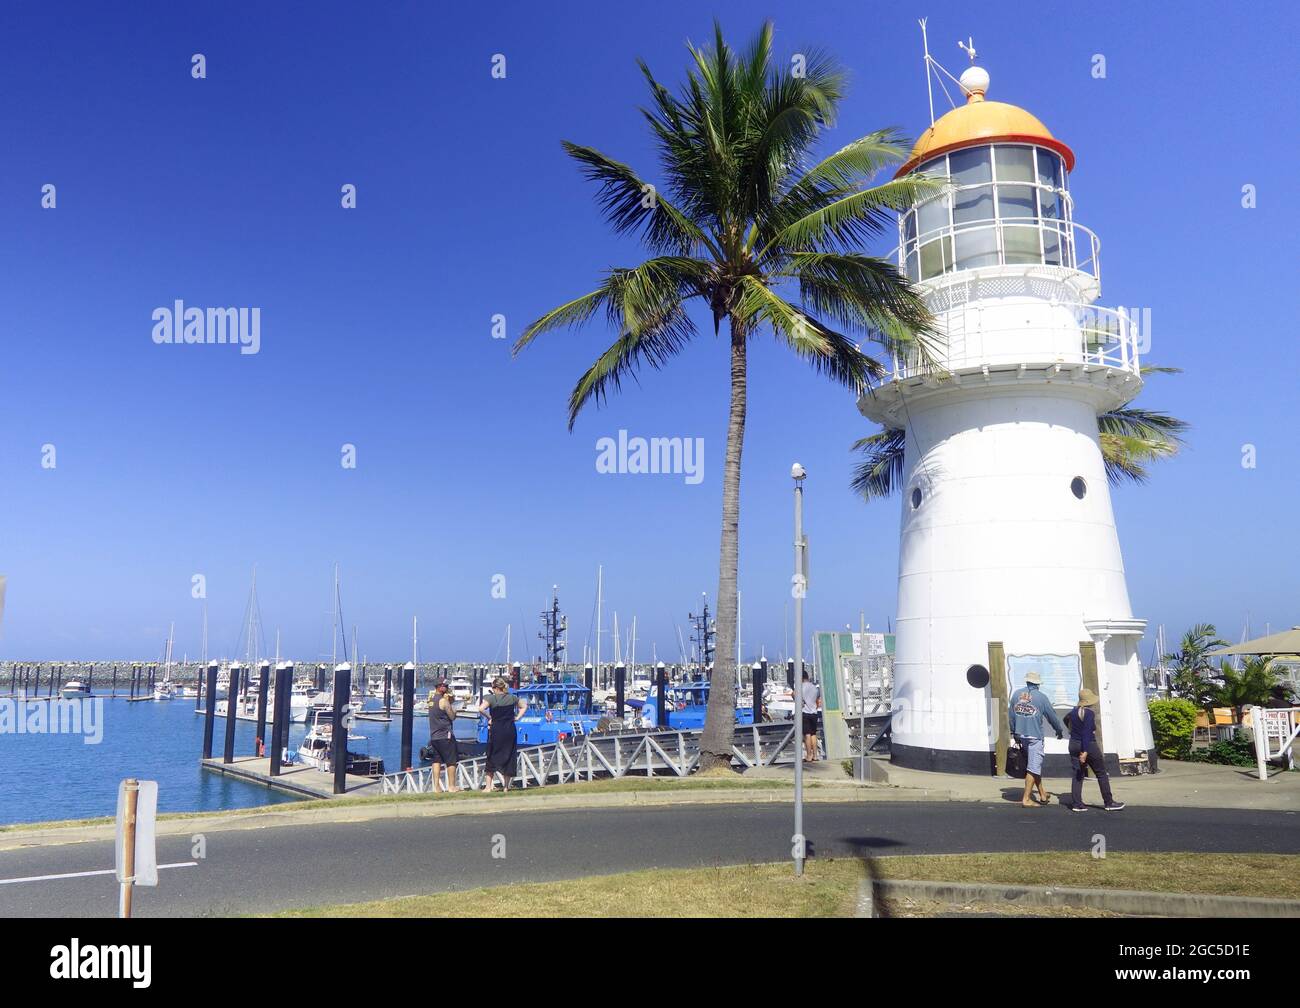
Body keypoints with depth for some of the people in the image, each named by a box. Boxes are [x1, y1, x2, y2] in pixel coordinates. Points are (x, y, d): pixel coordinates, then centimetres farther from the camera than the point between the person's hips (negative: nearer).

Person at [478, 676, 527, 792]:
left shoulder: (491, 698, -8)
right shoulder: (512, 698, 6)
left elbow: (481, 709, -22)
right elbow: (524, 706, 18)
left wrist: (489, 717, -8)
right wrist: (517, 717, 13)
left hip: (496, 729, -3)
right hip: (510, 729, 3)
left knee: (492, 757, 7)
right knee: (509, 756, 9)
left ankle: (489, 786, 5)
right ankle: (506, 786, 9)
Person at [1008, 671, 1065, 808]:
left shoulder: (1016, 694, 6)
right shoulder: (1041, 696, -6)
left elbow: (1011, 715, 10)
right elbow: (1052, 716, 4)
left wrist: (1014, 733, 21)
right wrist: (1060, 731, 21)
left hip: (1021, 735, 5)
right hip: (1035, 736, -5)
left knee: (1036, 765, 18)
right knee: (1033, 768, -2)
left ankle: (1043, 795, 26)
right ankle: (1026, 799, -4)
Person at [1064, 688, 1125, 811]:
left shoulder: (1074, 711, 4)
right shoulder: (1089, 713, -17)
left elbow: (1066, 719, 25)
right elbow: (1087, 733, -24)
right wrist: (1085, 752, -26)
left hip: (1074, 744, 7)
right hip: (1089, 745, -7)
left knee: (1078, 774, 7)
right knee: (1101, 774, 8)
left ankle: (1076, 804, 2)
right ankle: (1109, 803, 14)